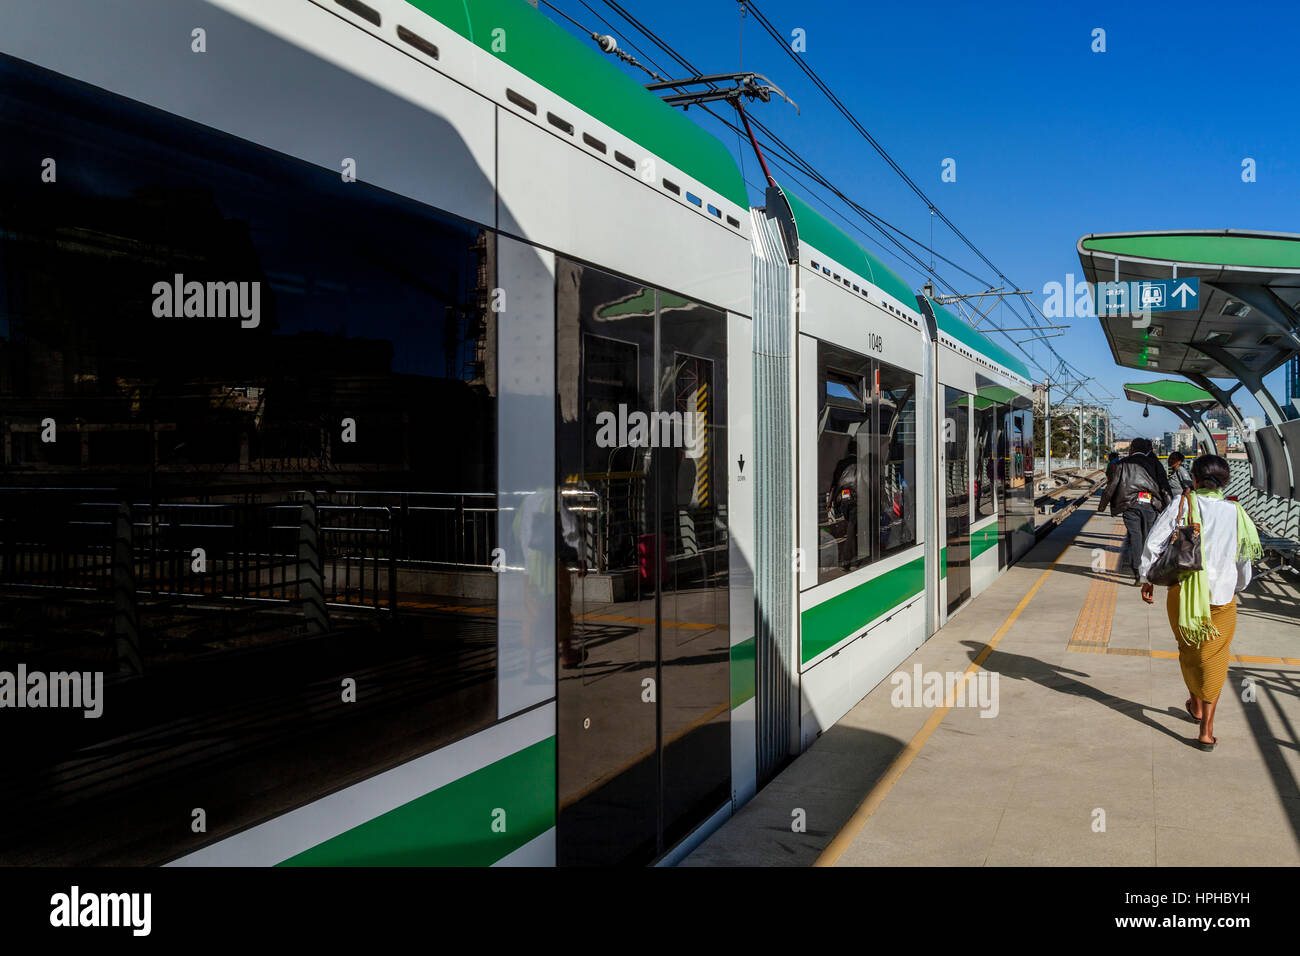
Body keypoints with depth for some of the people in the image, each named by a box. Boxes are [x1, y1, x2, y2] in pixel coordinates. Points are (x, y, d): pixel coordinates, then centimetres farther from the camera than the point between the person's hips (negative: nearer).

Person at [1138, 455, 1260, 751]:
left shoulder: (1182, 504, -8)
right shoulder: (1235, 512, -3)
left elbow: (1153, 543, -11)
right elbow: (1244, 559, 6)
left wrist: (1147, 579, 2)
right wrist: (1237, 588, 23)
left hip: (1184, 592, -1)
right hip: (1222, 596, 1)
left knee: (1189, 651, 22)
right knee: (1213, 660, 11)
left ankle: (1197, 705, 43)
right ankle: (1206, 729, 8)